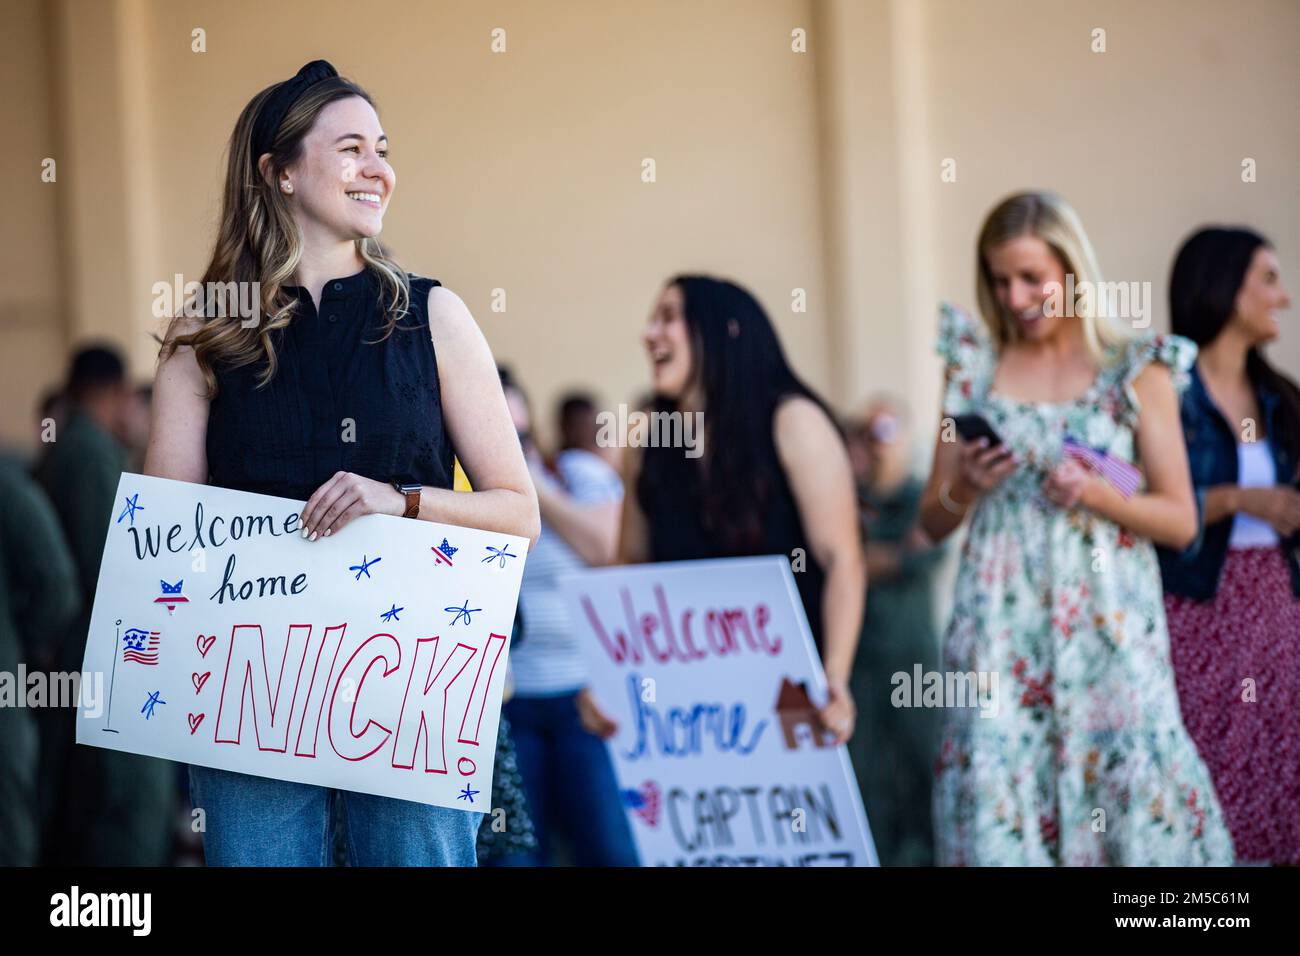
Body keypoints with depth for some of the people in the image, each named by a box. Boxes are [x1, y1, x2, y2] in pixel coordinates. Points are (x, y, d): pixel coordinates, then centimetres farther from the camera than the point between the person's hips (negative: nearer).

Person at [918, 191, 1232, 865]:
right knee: (997, 796, -6)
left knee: (1136, 805, -8)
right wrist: (964, 488, -7)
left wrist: (1094, 494, -13)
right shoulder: (975, 366, 10)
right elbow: (932, 524, 14)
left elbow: (1180, 520, 3)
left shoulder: (1136, 371, 3)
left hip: (1108, 625, -2)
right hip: (1002, 626, 2)